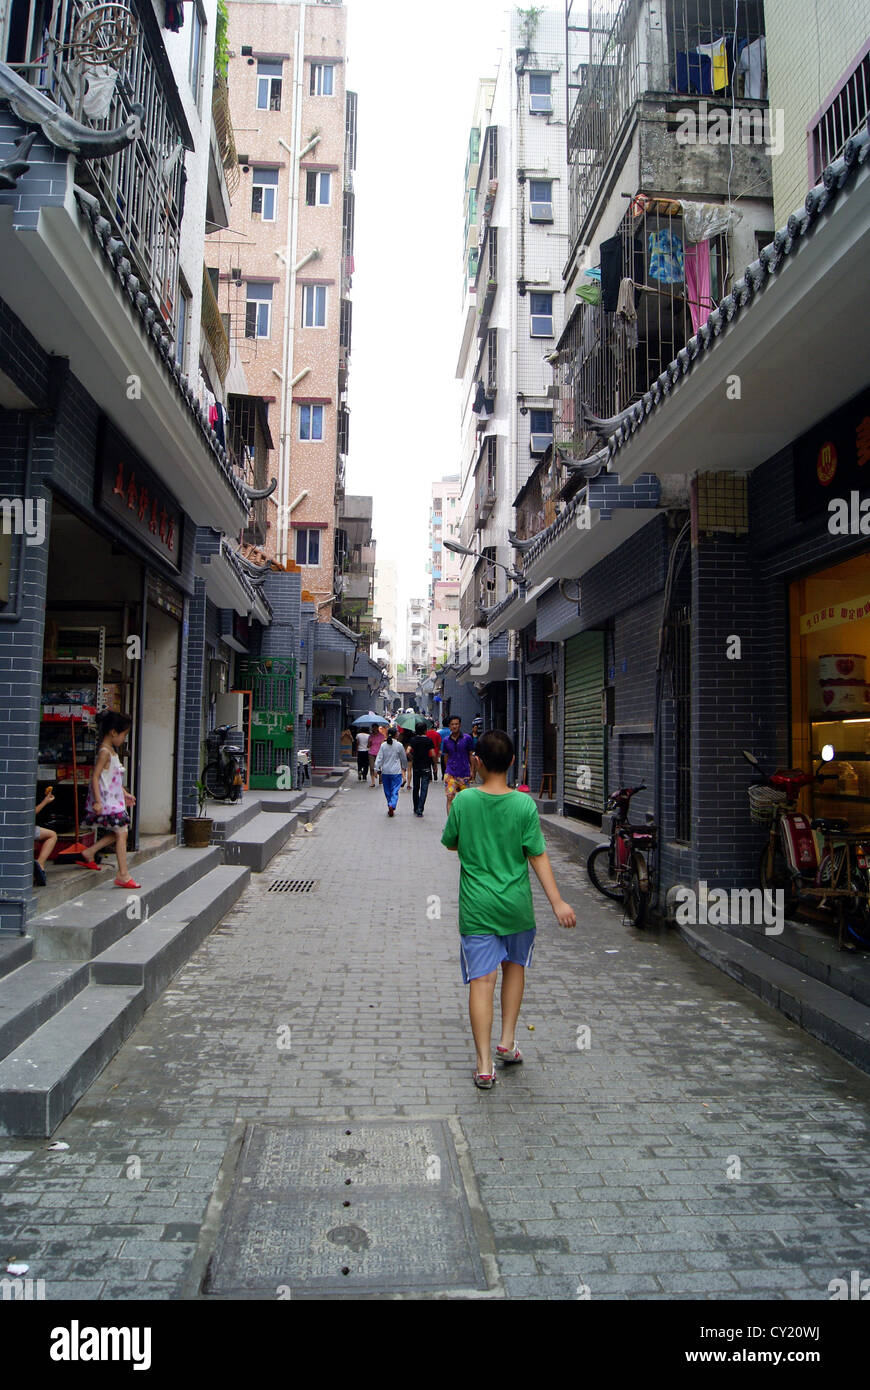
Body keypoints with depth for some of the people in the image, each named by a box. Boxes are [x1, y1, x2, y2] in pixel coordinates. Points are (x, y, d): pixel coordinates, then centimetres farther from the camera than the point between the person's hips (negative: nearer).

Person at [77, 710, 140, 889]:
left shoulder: (112, 752, 14)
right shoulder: (104, 752, -16)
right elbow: (95, 777, -22)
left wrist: (125, 794, 27)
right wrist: (97, 801, -27)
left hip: (114, 799, 10)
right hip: (106, 801, -10)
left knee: (118, 832, 15)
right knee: (121, 833, -6)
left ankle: (88, 854, 23)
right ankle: (123, 875, -2)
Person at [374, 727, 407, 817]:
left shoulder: (383, 745, 0)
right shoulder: (399, 745, -5)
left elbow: (379, 758, -2)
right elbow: (403, 758, 6)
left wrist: (377, 769, 2)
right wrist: (404, 767, 22)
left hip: (385, 771, 2)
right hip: (396, 772, -2)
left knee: (387, 790, 13)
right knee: (395, 791, -2)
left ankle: (389, 806, 20)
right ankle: (392, 806, -20)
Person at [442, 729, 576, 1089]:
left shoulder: (463, 801, -9)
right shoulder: (524, 805, -10)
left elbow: (450, 843, 6)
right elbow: (538, 856, -9)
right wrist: (557, 902, -5)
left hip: (476, 907, -1)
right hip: (516, 906, 1)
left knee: (481, 980, 2)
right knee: (514, 966, 23)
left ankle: (484, 1066, 3)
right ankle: (507, 1042, 27)